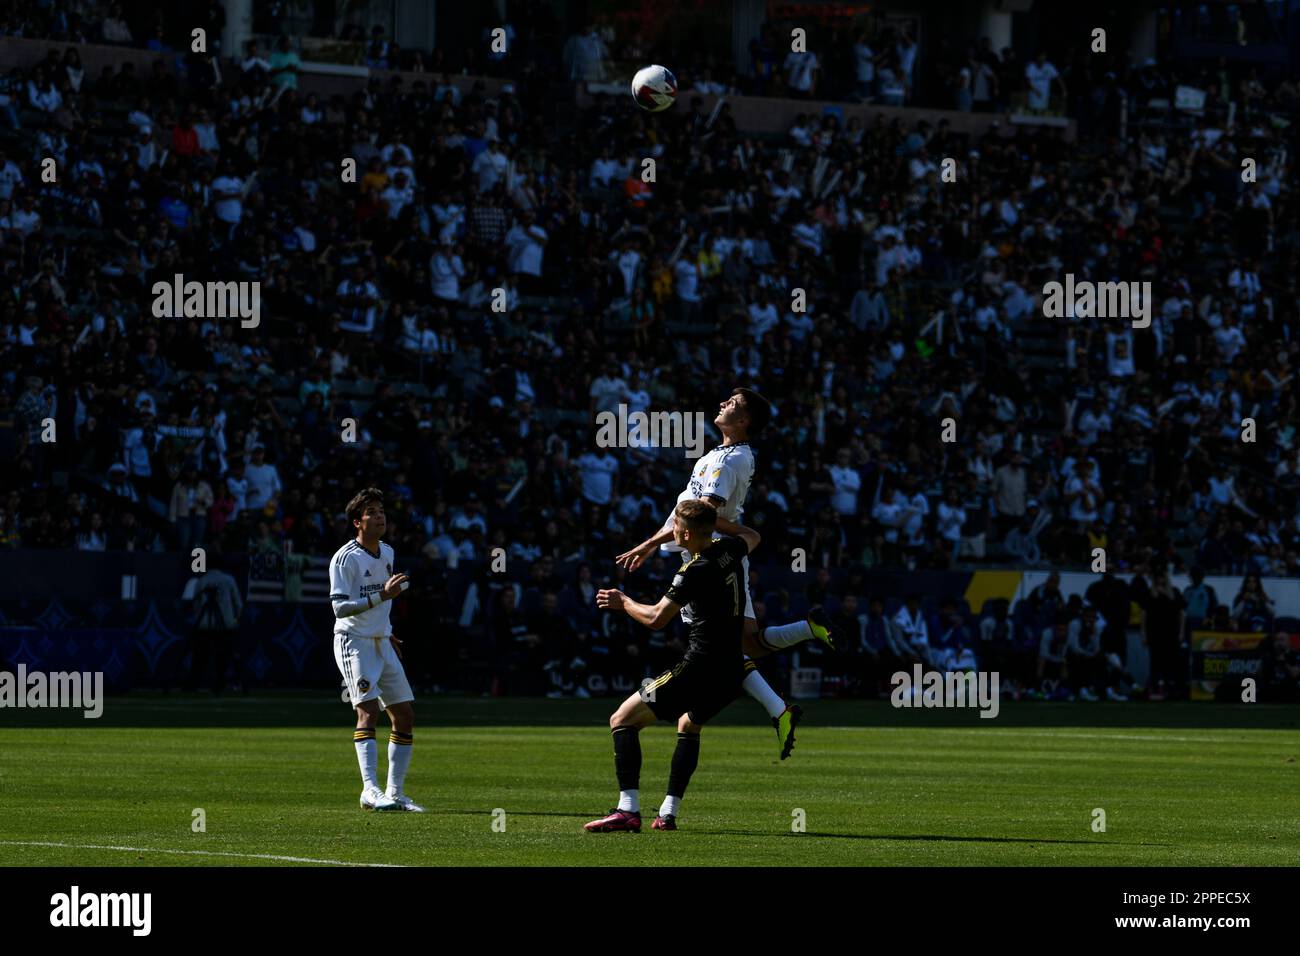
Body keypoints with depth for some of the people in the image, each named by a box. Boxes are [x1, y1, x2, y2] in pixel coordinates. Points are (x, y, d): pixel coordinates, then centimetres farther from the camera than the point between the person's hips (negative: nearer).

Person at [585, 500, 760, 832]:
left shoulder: (695, 572, -17)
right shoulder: (729, 550, 6)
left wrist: (623, 602, 4)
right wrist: (718, 518, 34)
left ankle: (628, 810, -15)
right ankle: (668, 814, 25)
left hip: (699, 667, -9)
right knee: (688, 726, 33)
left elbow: (656, 618, -13)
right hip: (731, 671, 9)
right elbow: (752, 537, 31)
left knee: (622, 720, -3)